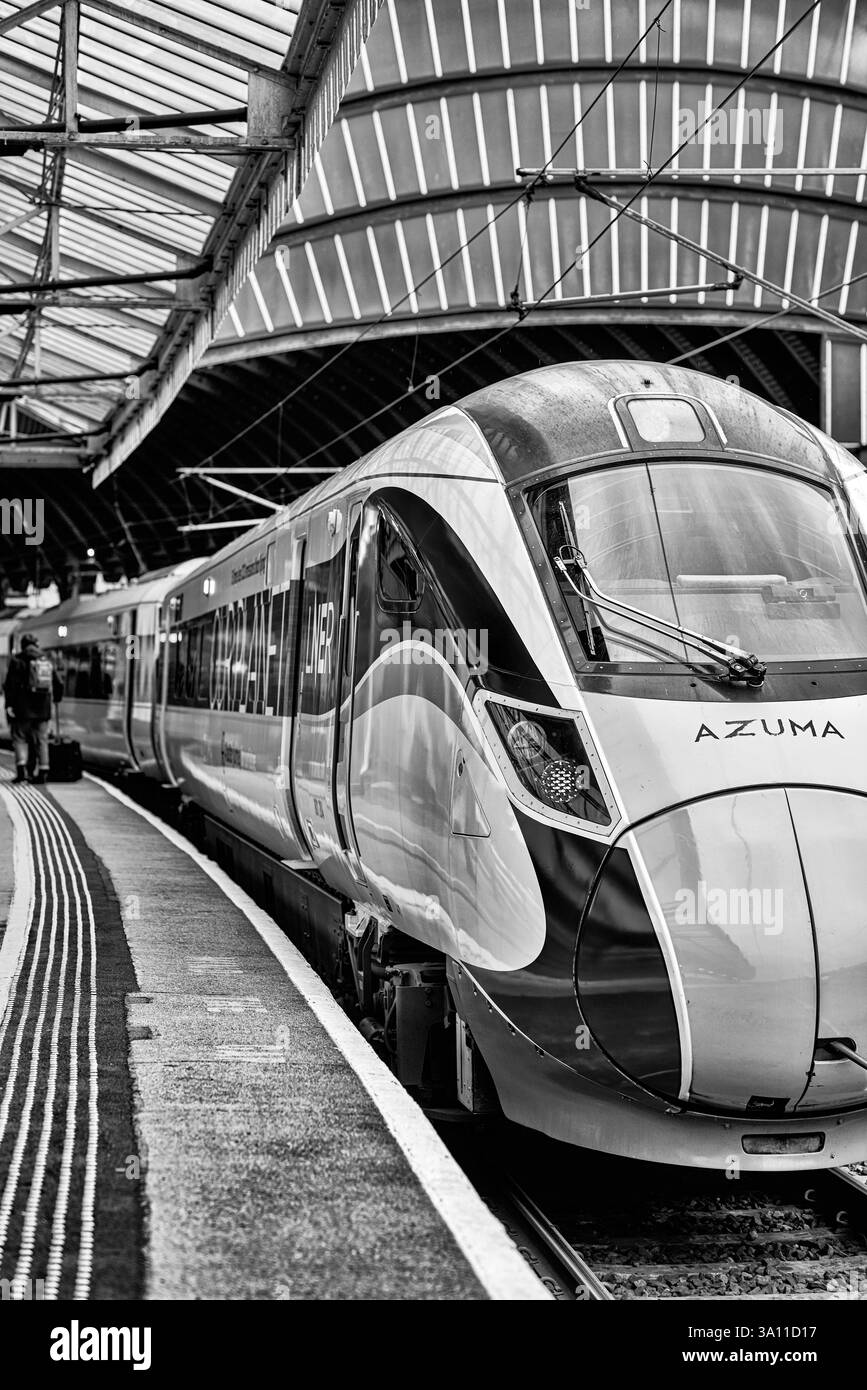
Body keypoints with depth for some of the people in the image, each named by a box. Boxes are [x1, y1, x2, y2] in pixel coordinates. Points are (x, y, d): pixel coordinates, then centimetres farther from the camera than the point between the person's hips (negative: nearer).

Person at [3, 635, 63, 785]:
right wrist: (57, 698, 36)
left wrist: (9, 704, -14)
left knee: (20, 738, 4)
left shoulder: (18, 660, -4)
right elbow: (57, 684, 19)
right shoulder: (48, 660, 12)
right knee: (41, 739, 9)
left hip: (23, 708, -4)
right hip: (43, 709, 4)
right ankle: (43, 771, 6)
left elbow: (11, 684, -13)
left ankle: (21, 768, -12)